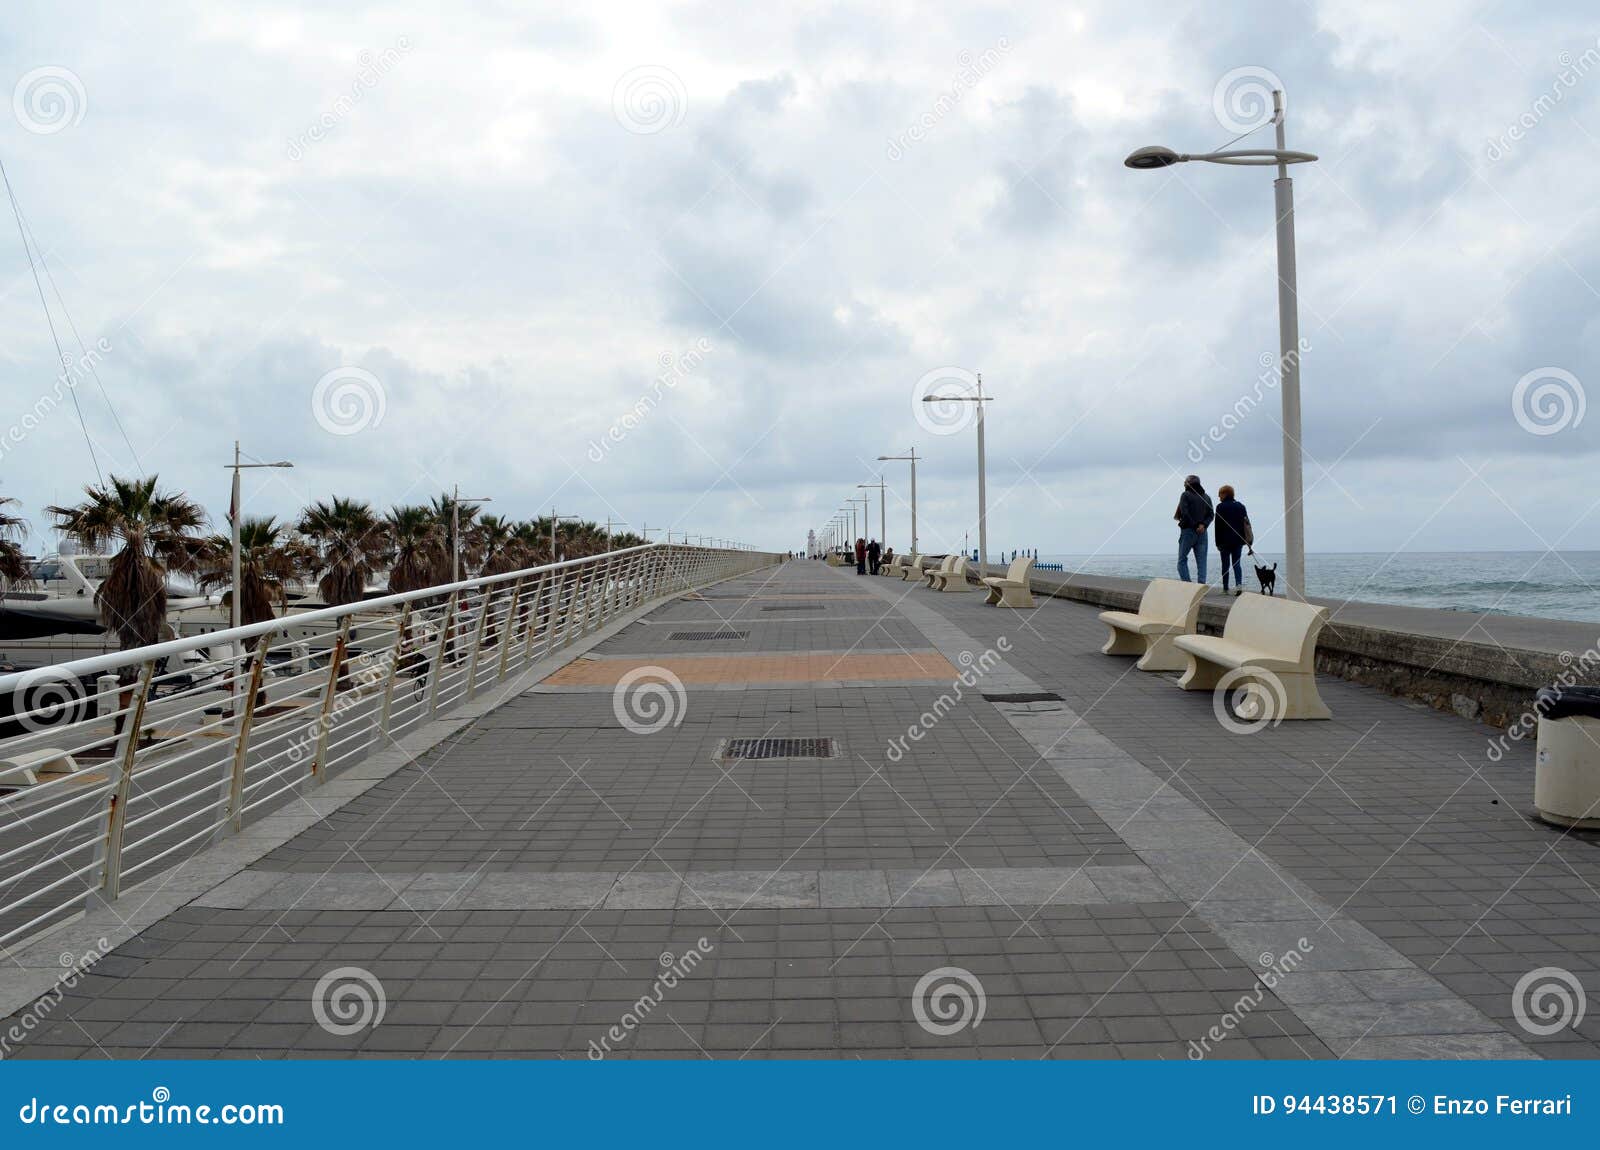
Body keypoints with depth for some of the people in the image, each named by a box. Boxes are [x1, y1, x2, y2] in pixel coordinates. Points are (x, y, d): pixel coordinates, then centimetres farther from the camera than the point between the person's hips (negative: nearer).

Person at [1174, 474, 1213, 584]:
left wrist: (1194, 525, -8)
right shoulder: (1206, 497, 13)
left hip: (1188, 531, -5)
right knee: (1201, 561, 5)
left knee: (1182, 560, 1)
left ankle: (1187, 583, -11)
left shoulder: (1186, 495, -3)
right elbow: (1211, 515, 5)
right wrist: (1203, 524, -7)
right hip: (1202, 533, 5)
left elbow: (1184, 513, -14)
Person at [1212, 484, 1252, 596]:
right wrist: (1248, 540, 14)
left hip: (1225, 540, -4)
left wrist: (1218, 543, -4)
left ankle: (1225, 589, 7)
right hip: (1238, 540, 4)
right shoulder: (1241, 506, 9)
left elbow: (1218, 526, -8)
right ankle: (1239, 584, -15)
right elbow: (1246, 523, 10)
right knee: (1236, 563, 7)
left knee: (1225, 564, 5)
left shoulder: (1220, 507, -7)